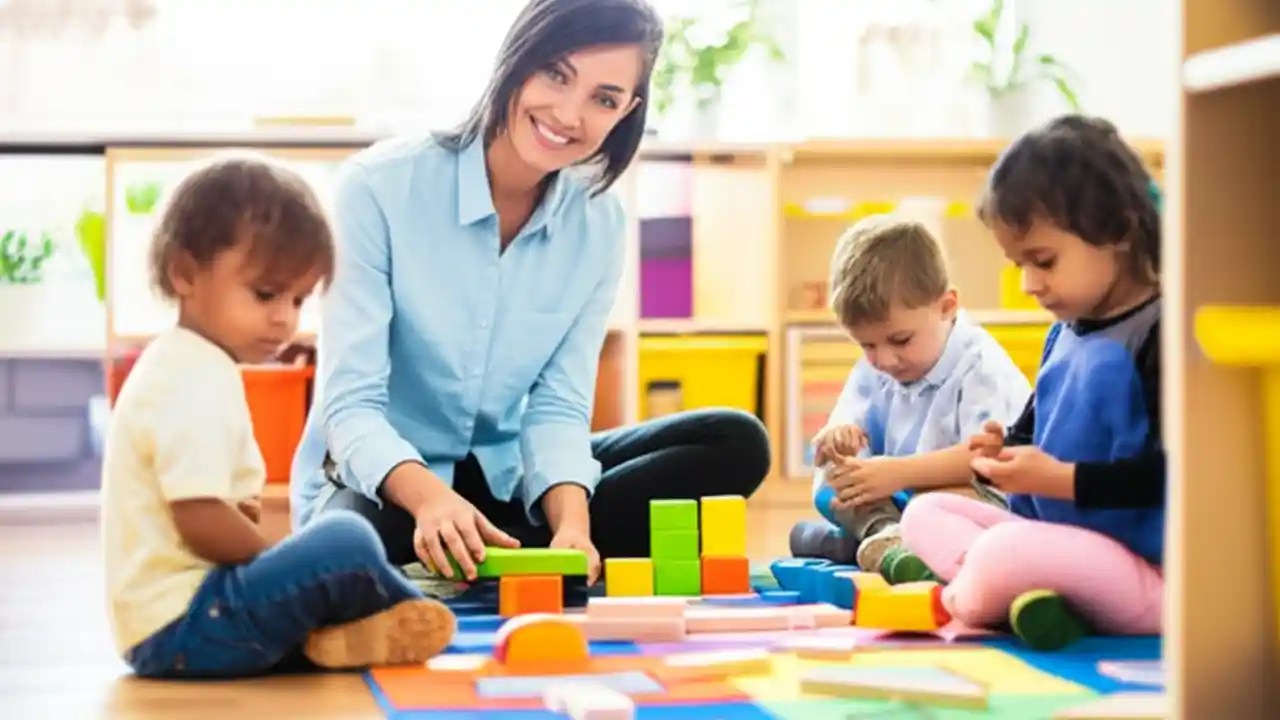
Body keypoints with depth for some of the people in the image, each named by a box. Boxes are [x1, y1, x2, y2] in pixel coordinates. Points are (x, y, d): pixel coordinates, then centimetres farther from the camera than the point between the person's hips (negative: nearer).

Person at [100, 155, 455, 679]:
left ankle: (334, 637, -1)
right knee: (346, 544, -24)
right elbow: (202, 522, -25)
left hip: (162, 627, 11)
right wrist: (294, 571, -9)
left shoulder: (183, 365, 17)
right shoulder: (197, 382, -17)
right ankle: (406, 622, 1)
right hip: (181, 625, -11)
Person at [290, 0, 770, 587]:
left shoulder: (598, 224, -2)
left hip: (507, 481, 6)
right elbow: (351, 403, -20)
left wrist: (572, 524, -27)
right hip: (379, 484, -5)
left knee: (736, 445, -12)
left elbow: (558, 406, -5)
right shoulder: (381, 185, -16)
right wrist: (430, 497, -40)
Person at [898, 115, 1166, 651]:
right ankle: (1024, 595, -17)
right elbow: (1035, 432, 26)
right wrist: (1004, 451, 2)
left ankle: (957, 598, -3)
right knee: (923, 513, 10)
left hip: (1146, 569, -10)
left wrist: (1061, 479, -21)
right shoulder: (1064, 335, 13)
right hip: (1061, 544, 11)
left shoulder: (1160, 336, -15)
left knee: (1008, 550, -36)